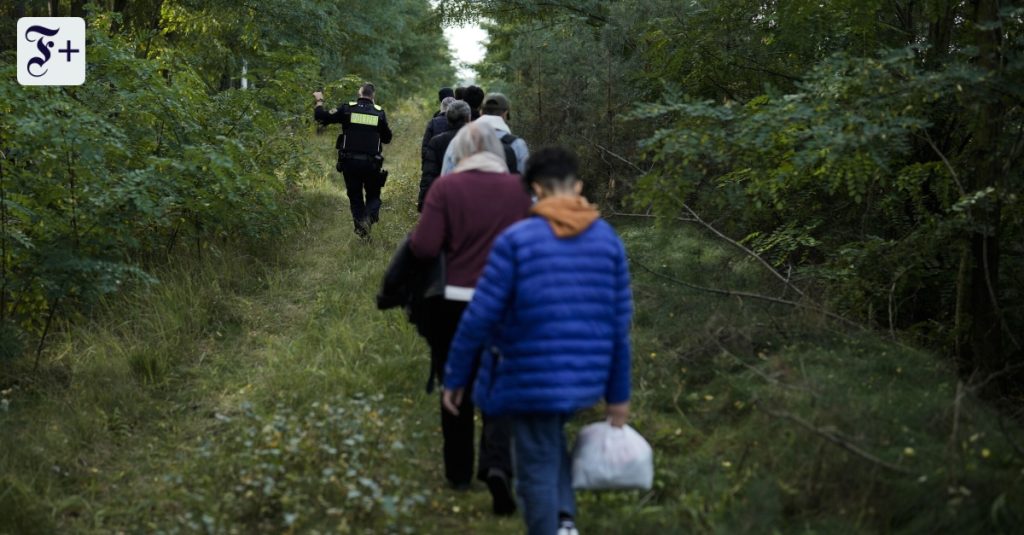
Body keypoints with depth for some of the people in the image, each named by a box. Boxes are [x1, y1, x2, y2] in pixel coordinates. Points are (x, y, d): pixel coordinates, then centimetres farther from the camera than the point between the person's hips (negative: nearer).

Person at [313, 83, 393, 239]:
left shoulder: (347, 108, -3)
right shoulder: (379, 112, 1)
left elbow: (321, 117, 0)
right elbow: (387, 138, 9)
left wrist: (319, 101, 17)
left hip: (349, 162, 0)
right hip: (371, 164, 0)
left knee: (355, 196, 15)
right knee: (373, 195, 13)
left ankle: (360, 224, 1)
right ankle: (369, 217, -16)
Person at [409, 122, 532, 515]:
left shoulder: (445, 188, -9)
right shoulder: (519, 188, -3)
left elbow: (424, 248, -14)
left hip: (455, 303, 0)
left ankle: (459, 473, 27)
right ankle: (498, 464, -16)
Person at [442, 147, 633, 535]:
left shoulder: (516, 240, -11)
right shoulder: (608, 240, 1)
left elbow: (479, 317, -10)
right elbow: (619, 324, 3)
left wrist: (455, 378, 1)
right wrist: (618, 393, 11)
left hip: (531, 377, -5)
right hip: (585, 379, 5)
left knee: (538, 469, 7)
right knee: (549, 438, 30)